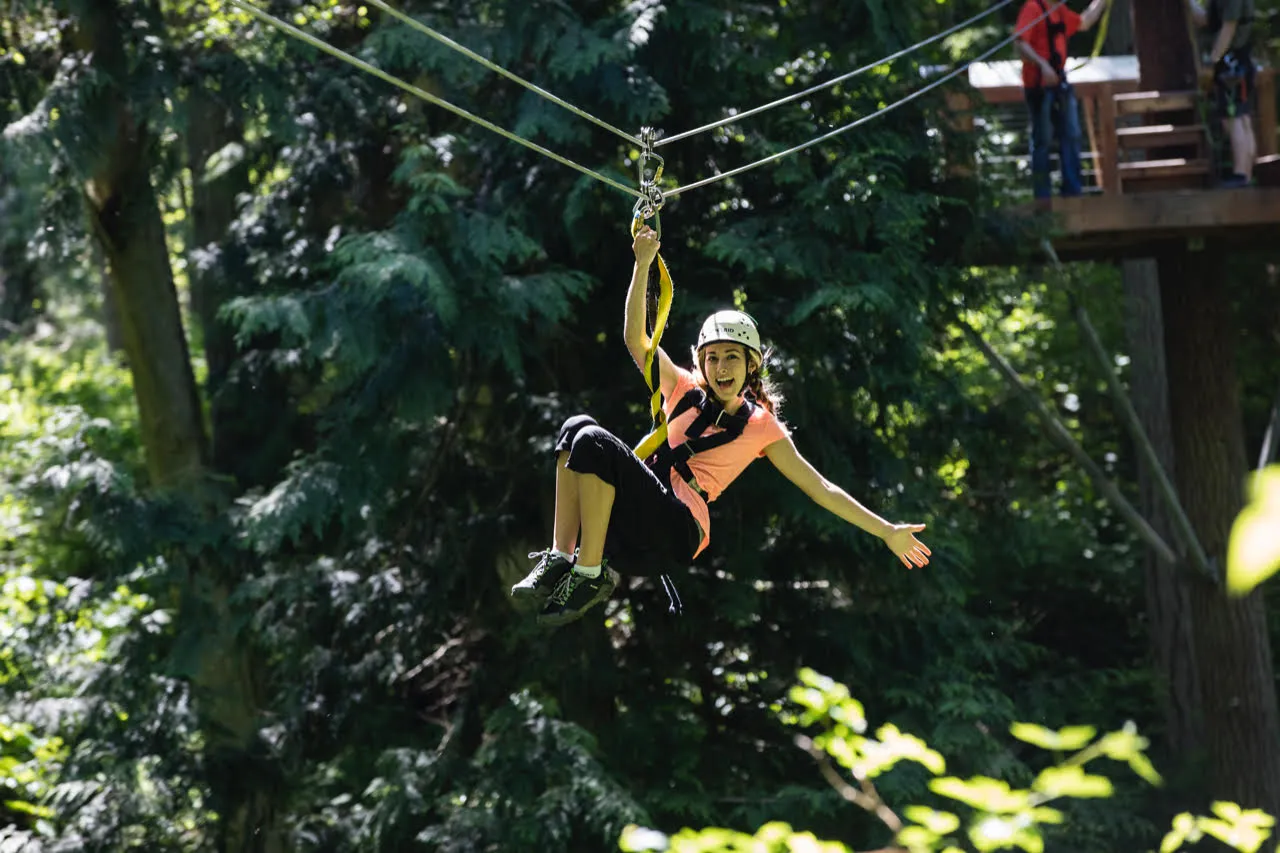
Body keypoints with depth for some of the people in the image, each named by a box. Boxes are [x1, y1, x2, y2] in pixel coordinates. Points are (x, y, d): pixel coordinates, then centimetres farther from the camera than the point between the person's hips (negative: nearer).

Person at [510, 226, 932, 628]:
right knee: (578, 426, -17)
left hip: (676, 534, -5)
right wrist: (643, 265, 1)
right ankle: (559, 559, -21)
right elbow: (635, 338, 12)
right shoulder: (685, 391, 19)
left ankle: (590, 574, -24)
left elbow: (820, 489, 9)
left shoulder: (762, 428, 8)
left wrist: (887, 532, 4)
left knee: (593, 442, -25)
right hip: (636, 527, 5)